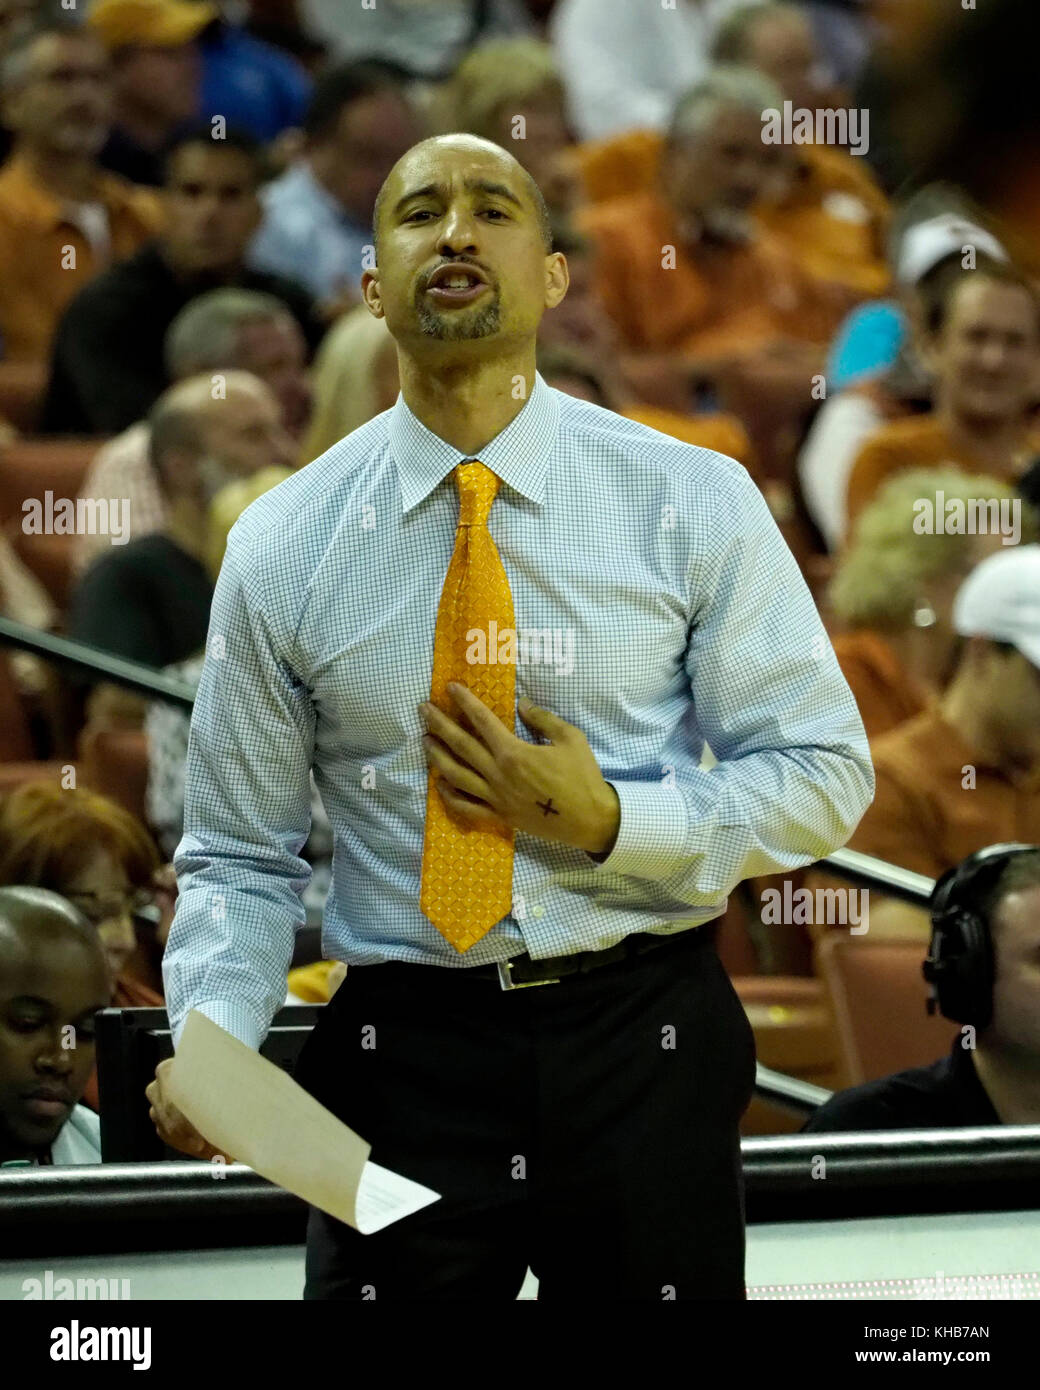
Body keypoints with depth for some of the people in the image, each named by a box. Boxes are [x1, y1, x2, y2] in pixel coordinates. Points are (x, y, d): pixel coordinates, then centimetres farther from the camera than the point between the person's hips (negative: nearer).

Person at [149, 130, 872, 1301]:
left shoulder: (693, 502, 0)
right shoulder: (283, 545, 2)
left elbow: (824, 778, 1)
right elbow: (240, 857, 4)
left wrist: (609, 823, -14)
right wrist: (211, 1033, -15)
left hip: (645, 1043, 0)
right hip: (401, 1062, 0)